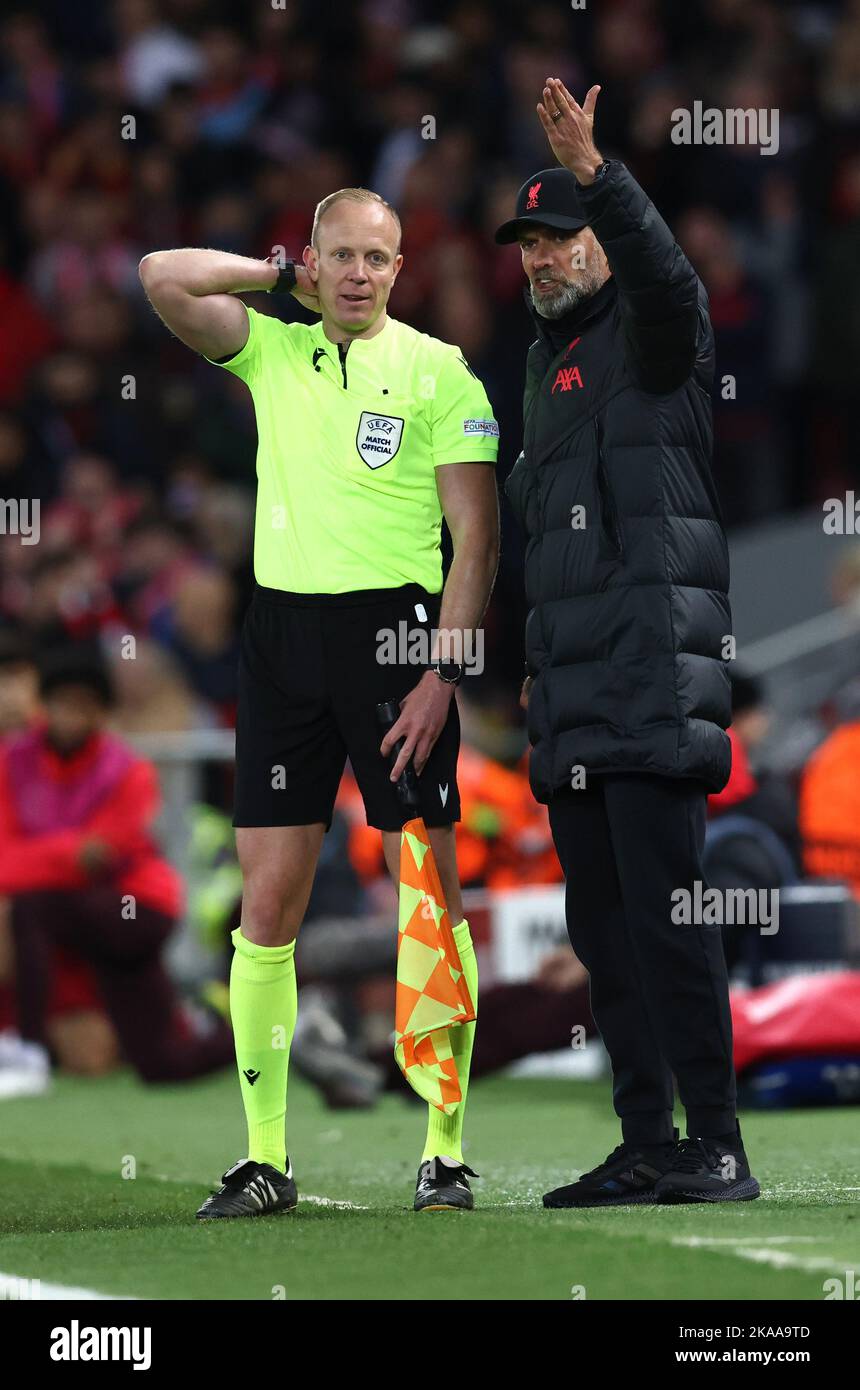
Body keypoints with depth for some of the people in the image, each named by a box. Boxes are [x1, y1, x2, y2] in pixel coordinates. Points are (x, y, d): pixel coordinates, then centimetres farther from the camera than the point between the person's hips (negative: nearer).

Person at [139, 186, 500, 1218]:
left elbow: (477, 538, -4)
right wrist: (283, 276, 7)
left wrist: (442, 671, -11)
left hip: (395, 628, -4)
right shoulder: (272, 351, 13)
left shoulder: (437, 371, 0)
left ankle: (444, 1148, 1)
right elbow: (162, 278, 5)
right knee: (267, 901, 0)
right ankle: (265, 1159, 4)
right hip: (282, 631, 4)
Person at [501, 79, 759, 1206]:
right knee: (603, 928, 7)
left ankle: (718, 1149, -13)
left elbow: (666, 274, -27)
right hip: (573, 695, 8)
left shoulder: (651, 332, -1)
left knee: (666, 915, -13)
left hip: (654, 678, -8)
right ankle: (647, 1148, 10)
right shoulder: (547, 361, 23)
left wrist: (594, 173, -41)